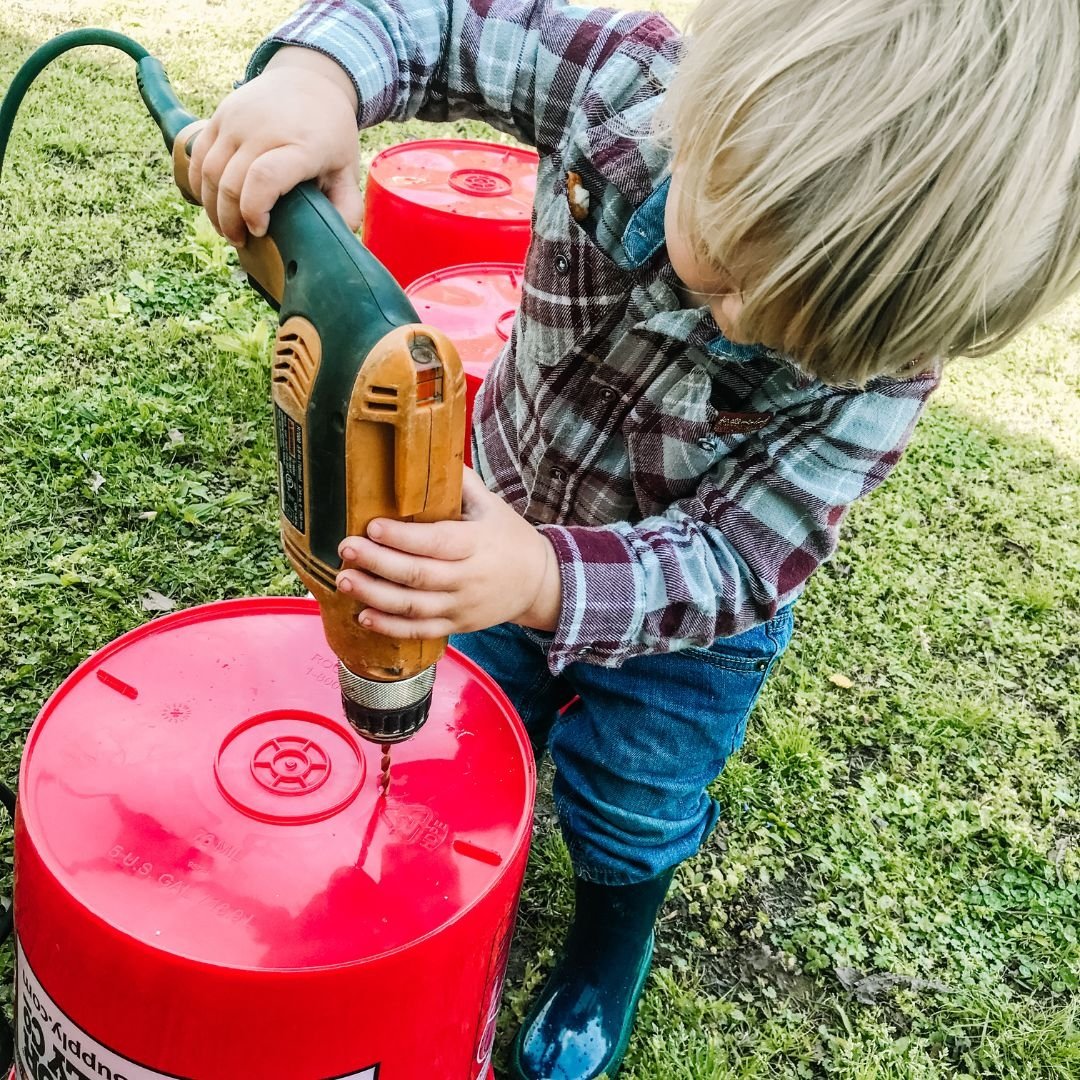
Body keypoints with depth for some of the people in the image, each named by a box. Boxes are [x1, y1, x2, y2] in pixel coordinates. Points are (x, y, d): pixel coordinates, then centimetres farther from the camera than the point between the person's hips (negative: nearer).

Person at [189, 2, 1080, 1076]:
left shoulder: (883, 359, -37)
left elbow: (732, 565, -34)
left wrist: (548, 583, -53)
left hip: (692, 614, -2)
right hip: (506, 520, 3)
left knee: (627, 814, 20)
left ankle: (607, 953, 55)